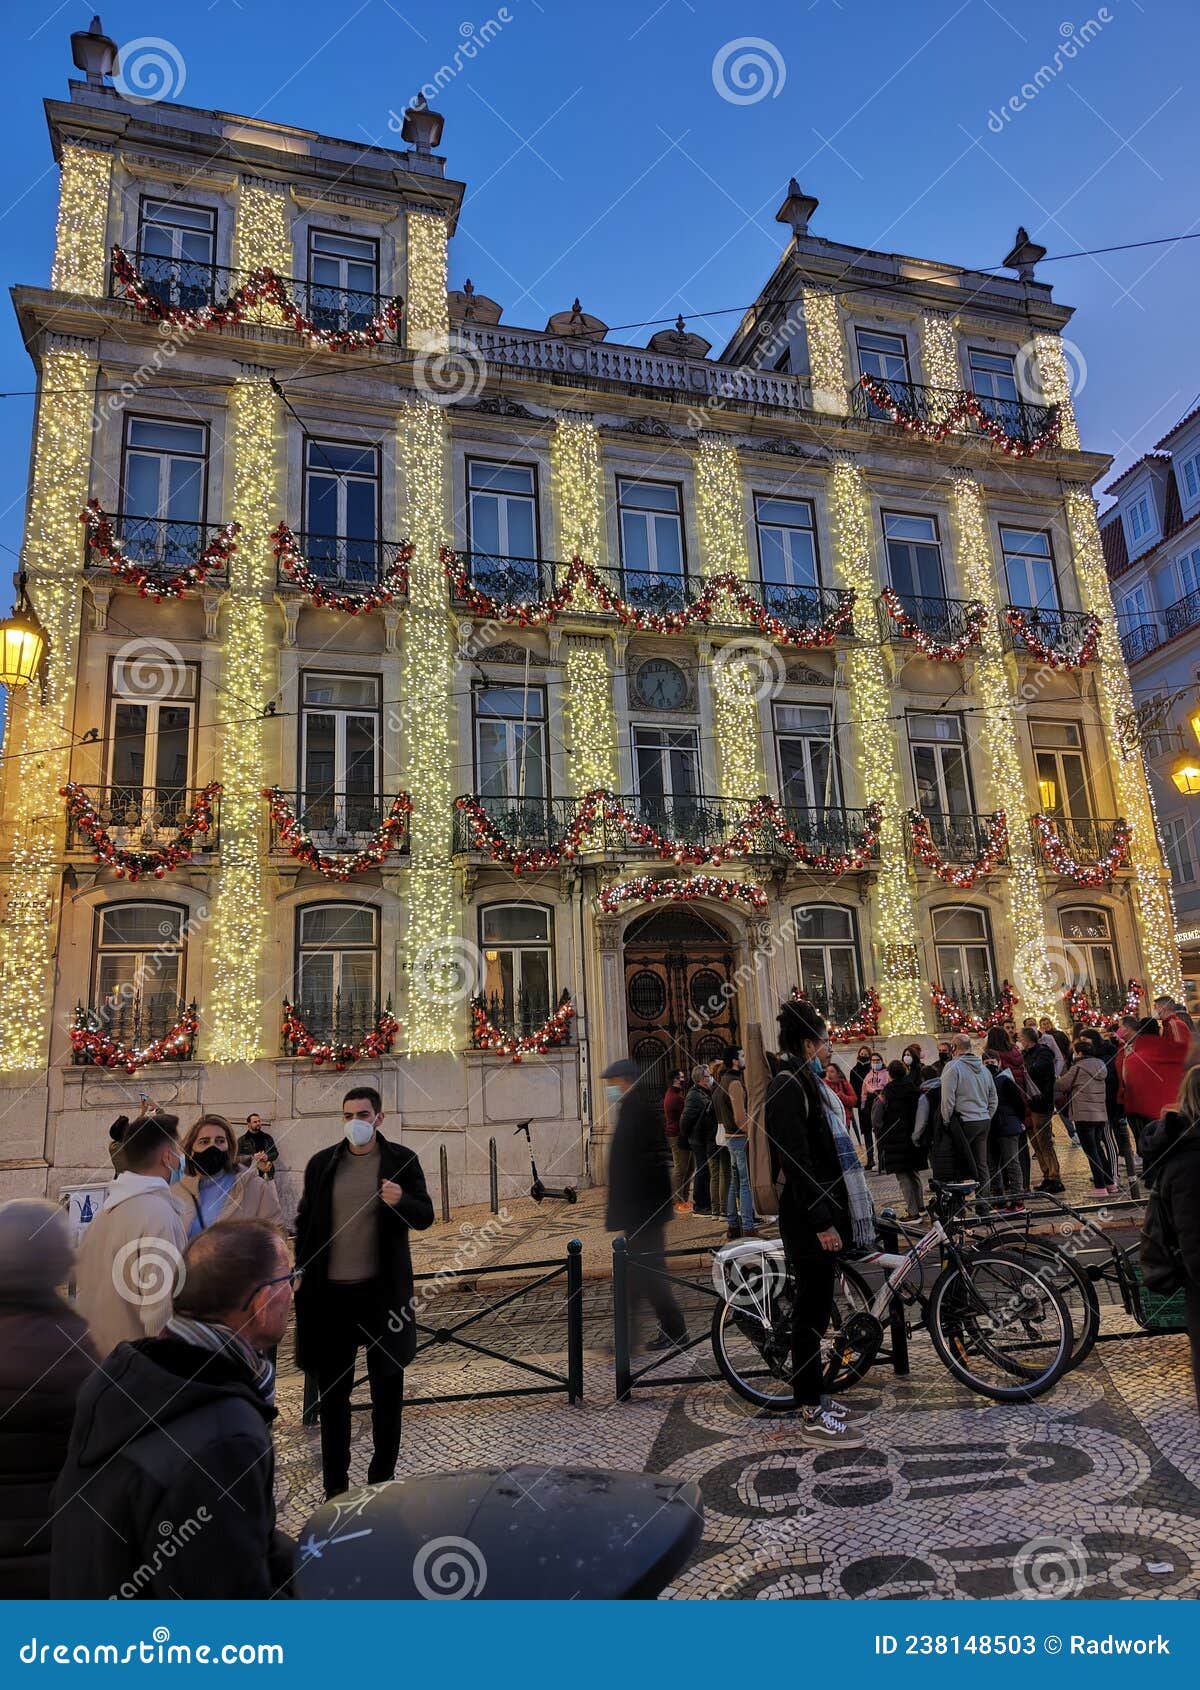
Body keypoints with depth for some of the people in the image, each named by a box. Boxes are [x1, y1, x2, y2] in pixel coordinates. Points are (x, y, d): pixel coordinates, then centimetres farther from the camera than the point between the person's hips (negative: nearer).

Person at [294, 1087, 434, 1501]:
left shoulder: (401, 1160, -4)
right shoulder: (321, 1163, 1)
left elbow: (425, 1217, -6)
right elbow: (305, 1222, 10)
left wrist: (401, 1200, -27)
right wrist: (301, 1276, 5)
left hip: (382, 1290, -1)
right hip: (330, 1292, 2)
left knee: (387, 1390, 11)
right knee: (331, 1392, 12)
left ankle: (382, 1478, 29)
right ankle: (335, 1486, 27)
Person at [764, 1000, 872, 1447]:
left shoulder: (797, 1079, 15)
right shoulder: (788, 1084, -17)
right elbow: (794, 1160, -22)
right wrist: (821, 1221, -21)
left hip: (815, 1213, 10)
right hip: (808, 1218, -10)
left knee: (815, 1309, 17)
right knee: (812, 1311, -2)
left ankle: (814, 1397, 28)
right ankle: (812, 1415, 8)